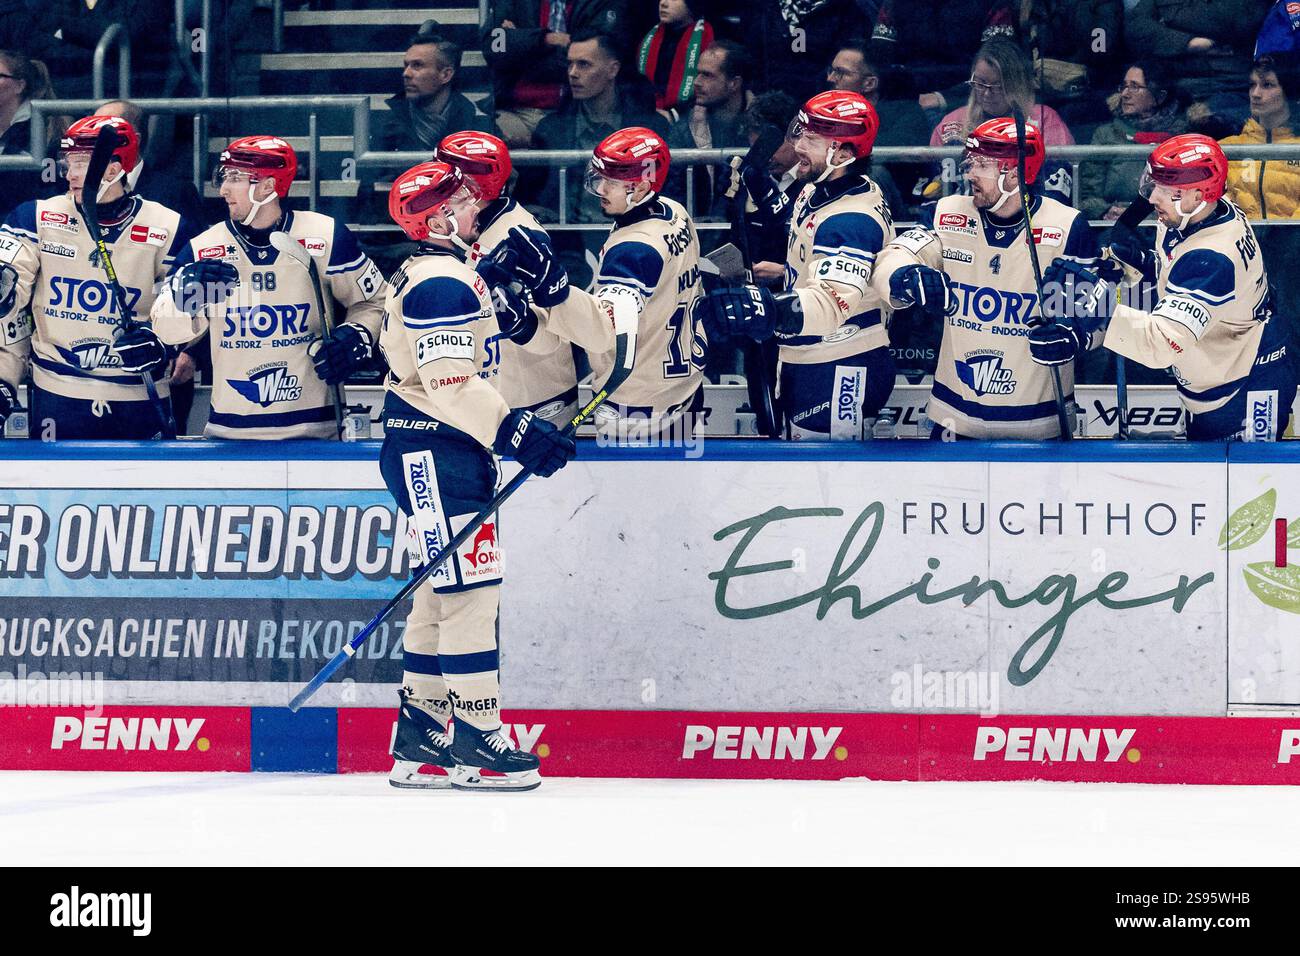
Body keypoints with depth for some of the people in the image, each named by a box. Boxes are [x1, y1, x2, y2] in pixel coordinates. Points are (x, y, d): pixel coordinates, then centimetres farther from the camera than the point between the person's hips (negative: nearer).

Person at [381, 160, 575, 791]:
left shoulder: (432, 274, 18)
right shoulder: (443, 283, -16)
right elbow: (451, 384, -24)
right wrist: (512, 431, -25)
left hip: (442, 452, 11)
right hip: (435, 452, -11)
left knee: (442, 592, 13)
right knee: (471, 586, -9)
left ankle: (418, 739, 16)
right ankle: (477, 739, -8)